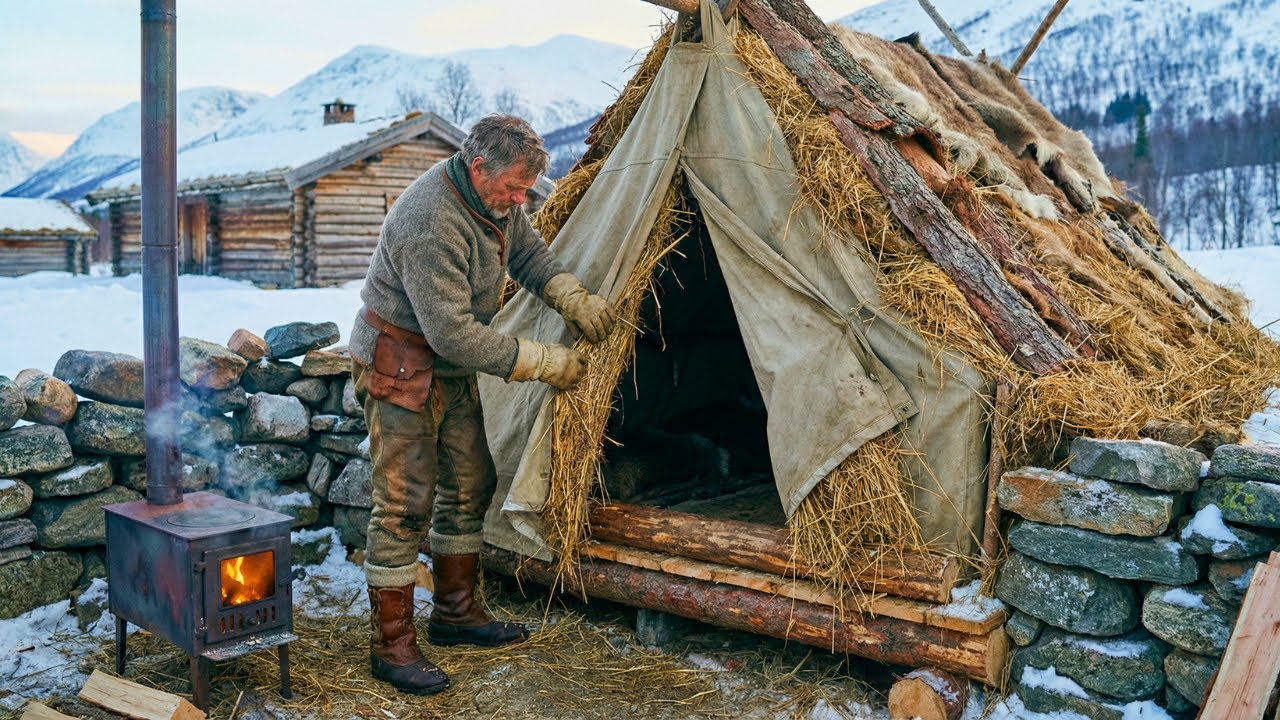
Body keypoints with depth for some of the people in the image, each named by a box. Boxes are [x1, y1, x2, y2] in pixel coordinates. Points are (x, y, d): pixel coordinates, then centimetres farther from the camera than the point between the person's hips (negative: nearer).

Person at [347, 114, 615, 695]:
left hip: (453, 369, 9)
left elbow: (527, 253, 13)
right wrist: (542, 363, -26)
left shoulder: (494, 197, -3)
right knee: (404, 503, -6)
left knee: (469, 485, 13)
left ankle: (455, 612, 28)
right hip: (400, 368, -9)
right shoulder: (431, 223, -31)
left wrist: (574, 299, -5)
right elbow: (452, 333, -32)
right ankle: (391, 643, 6)